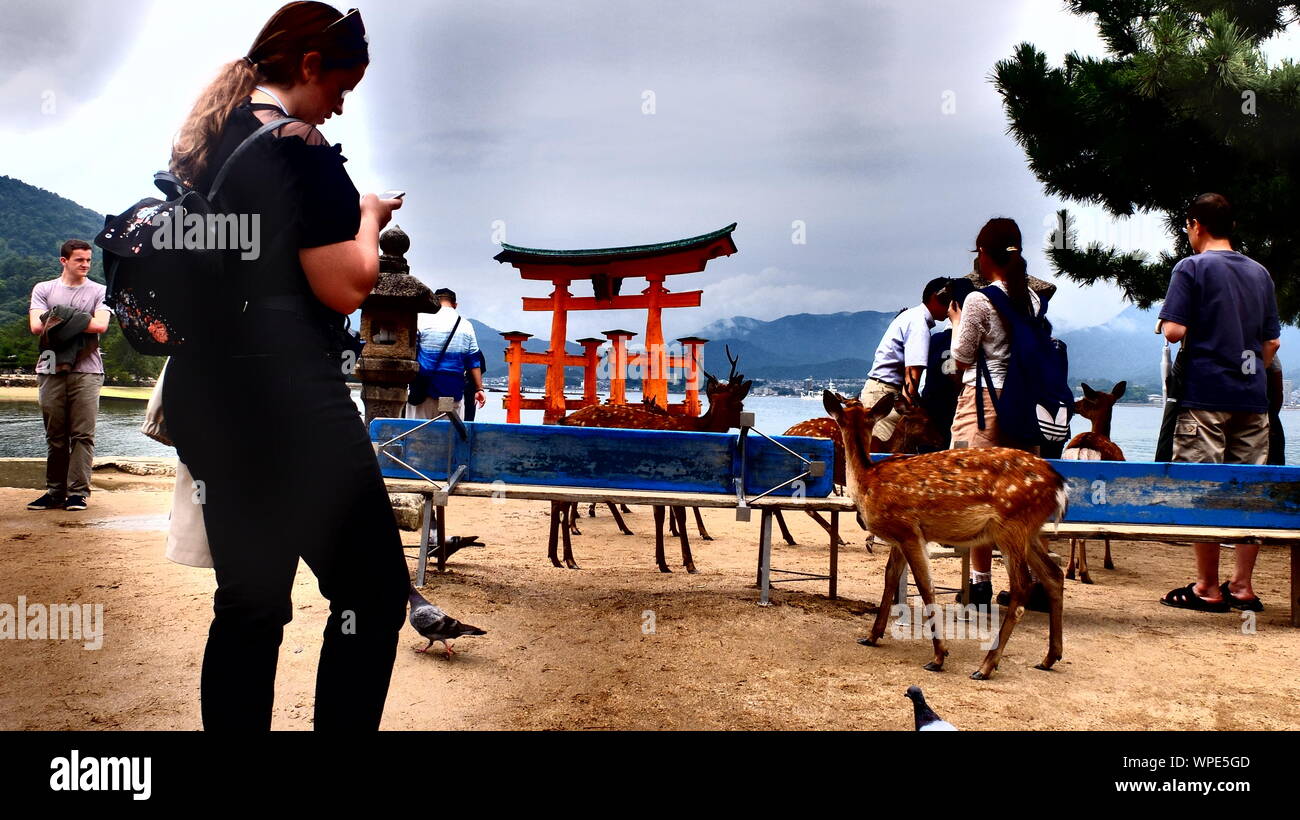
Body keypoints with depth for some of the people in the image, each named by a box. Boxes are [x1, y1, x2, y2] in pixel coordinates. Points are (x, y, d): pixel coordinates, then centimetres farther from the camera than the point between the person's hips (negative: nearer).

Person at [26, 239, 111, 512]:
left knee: (83, 435, -6)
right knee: (55, 435, 5)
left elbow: (101, 325, -7)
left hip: (86, 371, -1)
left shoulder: (98, 291, 10)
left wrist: (59, 320, -5)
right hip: (51, 370, 2)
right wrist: (77, 321, -5)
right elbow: (36, 326, -1)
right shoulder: (44, 289, 13)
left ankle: (78, 492, -3)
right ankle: (55, 492, 10)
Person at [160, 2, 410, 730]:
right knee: (373, 592, 1)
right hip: (287, 400, -9)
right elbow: (346, 288, -15)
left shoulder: (197, 145, 14)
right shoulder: (299, 148, -11)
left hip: (205, 398, 9)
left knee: (249, 602, 14)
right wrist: (370, 218, 2)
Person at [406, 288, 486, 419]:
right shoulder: (466, 325, 9)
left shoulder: (422, 319, 0)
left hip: (424, 389, -2)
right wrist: (479, 389, 12)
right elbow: (473, 362, 9)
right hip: (453, 391, 3)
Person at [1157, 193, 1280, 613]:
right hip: (1253, 396, 6)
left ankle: (1208, 588, 2)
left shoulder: (1192, 268, -4)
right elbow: (1272, 341, 15)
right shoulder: (1260, 272, 14)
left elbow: (1174, 331, -13)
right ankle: (1243, 585, 12)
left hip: (1205, 393, -6)